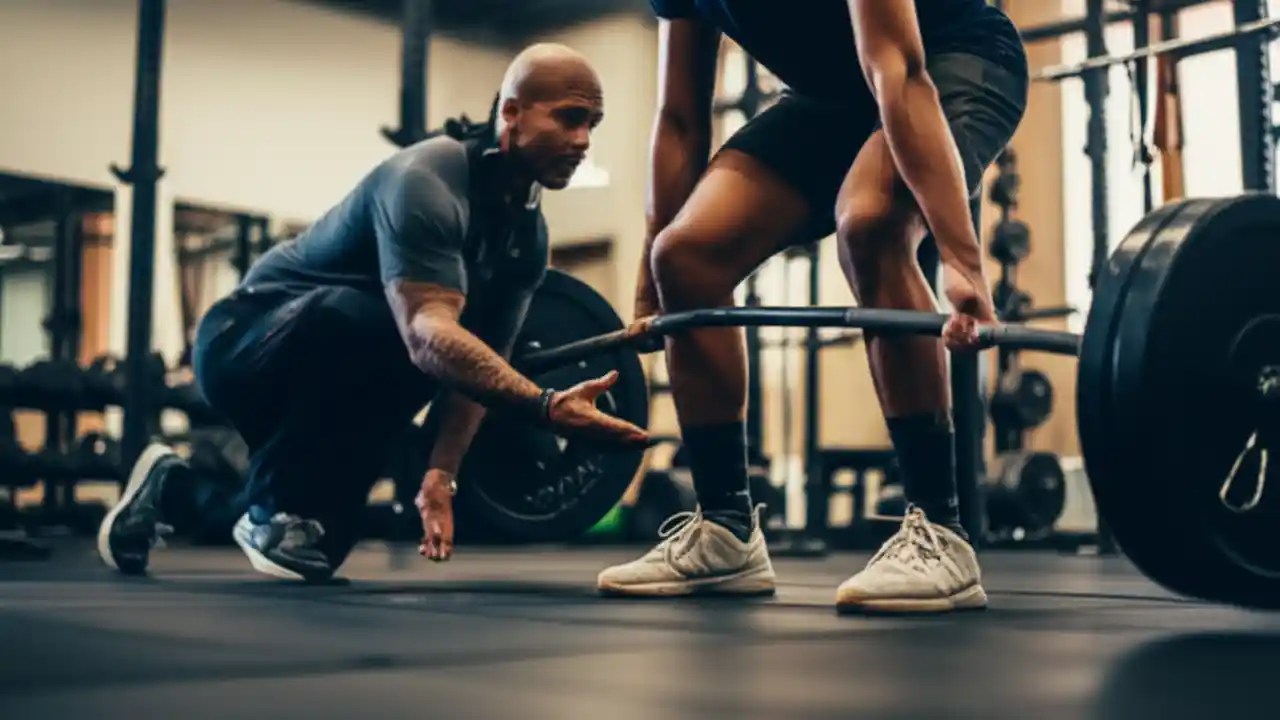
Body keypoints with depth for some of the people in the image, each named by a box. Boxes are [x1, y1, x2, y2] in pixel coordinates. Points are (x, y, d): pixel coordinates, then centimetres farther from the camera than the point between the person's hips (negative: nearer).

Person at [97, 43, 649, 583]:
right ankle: (280, 513, -20)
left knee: (317, 550, 12)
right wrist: (546, 407, -55)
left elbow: (479, 361, -3)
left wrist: (440, 474, -16)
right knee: (358, 317, -40)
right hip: (245, 343, -8)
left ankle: (172, 490, 33)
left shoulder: (529, 233, -3)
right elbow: (428, 335, -44)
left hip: (341, 364, 8)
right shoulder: (428, 181, -29)